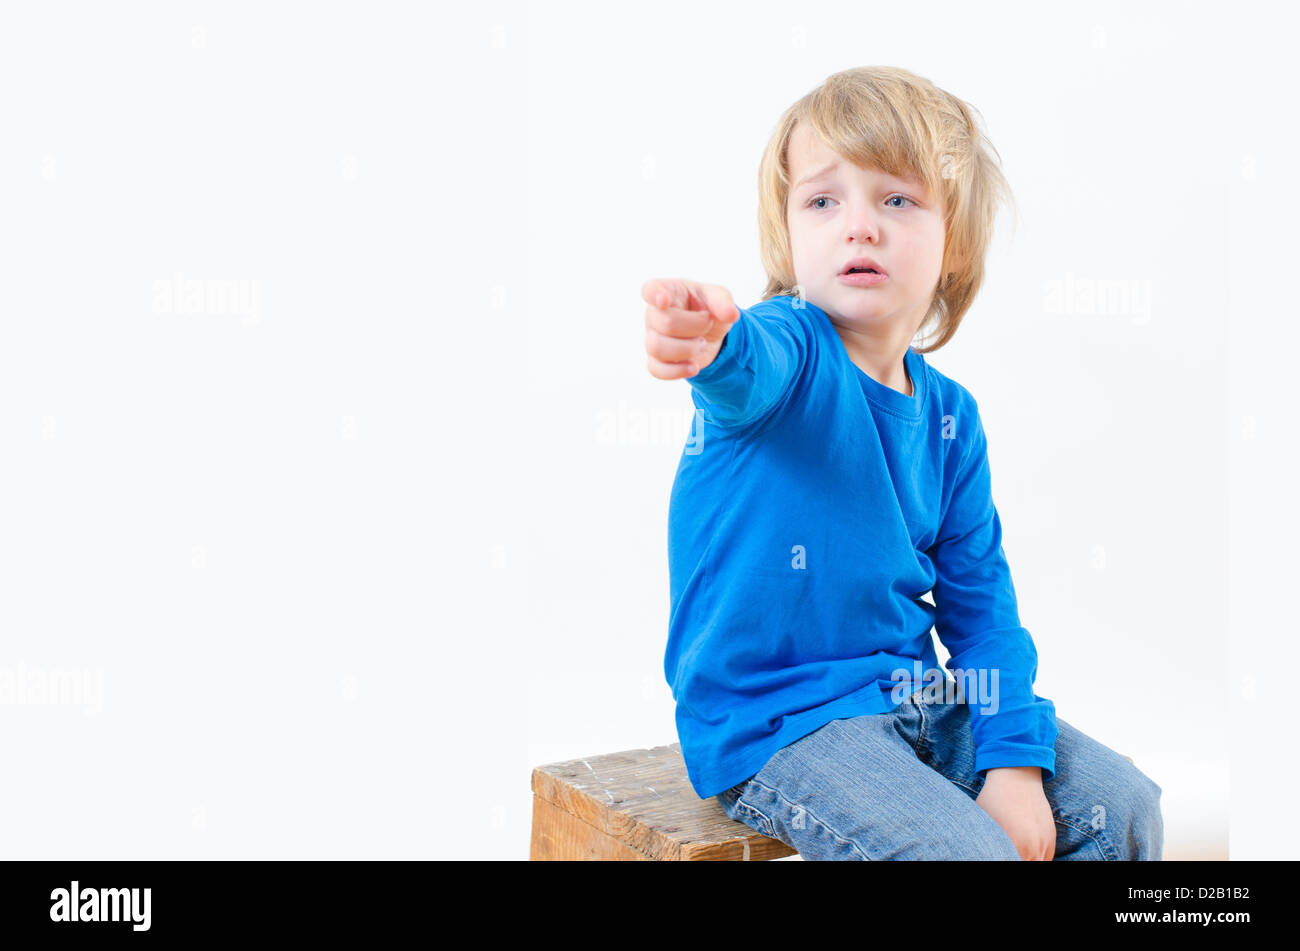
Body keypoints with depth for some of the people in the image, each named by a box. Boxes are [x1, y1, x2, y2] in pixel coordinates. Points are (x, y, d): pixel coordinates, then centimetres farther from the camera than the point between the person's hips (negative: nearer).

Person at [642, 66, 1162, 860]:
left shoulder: (951, 417, 3)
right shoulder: (790, 352, -13)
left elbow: (981, 605, 5)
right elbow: (751, 371, -40)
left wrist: (1015, 763, -6)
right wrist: (713, 342, -64)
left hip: (916, 702, 6)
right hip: (770, 722, -6)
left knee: (1122, 807, 3)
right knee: (969, 849, -23)